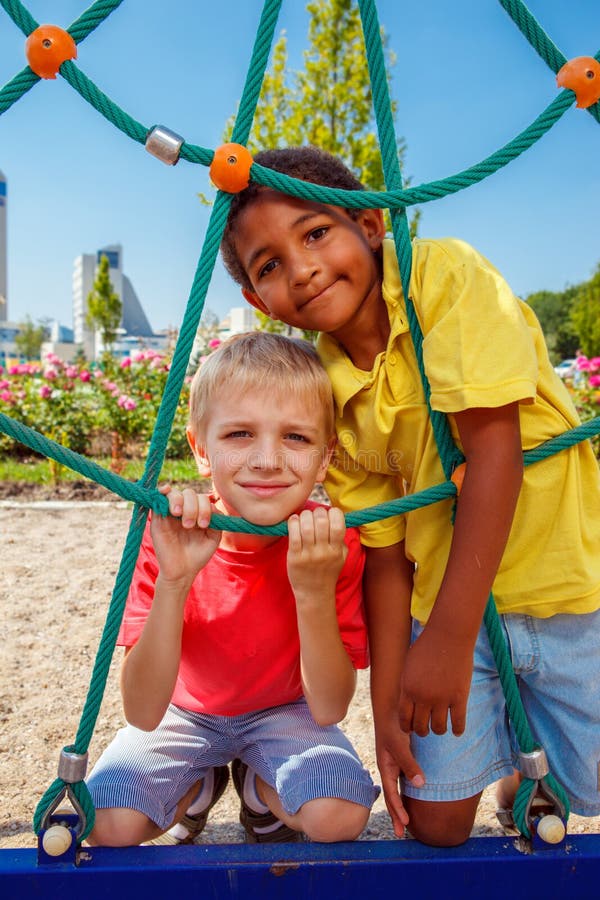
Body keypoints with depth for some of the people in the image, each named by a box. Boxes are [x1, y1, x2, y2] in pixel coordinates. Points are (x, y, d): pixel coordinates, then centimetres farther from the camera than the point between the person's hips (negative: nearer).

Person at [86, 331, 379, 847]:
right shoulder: (170, 538, -24)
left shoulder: (335, 543, -24)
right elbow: (142, 714, -27)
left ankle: (258, 790, 9)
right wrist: (173, 582, -41)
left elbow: (329, 709, -22)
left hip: (284, 713, 0)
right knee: (110, 823, -22)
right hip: (185, 714, 1)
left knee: (340, 816, -25)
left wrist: (315, 591, -38)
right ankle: (199, 788, 12)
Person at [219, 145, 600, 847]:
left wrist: (450, 638, -25)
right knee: (434, 823, 5)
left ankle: (528, 768, 38)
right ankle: (511, 757, 38)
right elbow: (385, 557, -2)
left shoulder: (446, 276, -17)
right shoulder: (326, 394, -5)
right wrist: (386, 710, -4)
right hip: (448, 600, 4)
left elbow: (494, 445, -24)